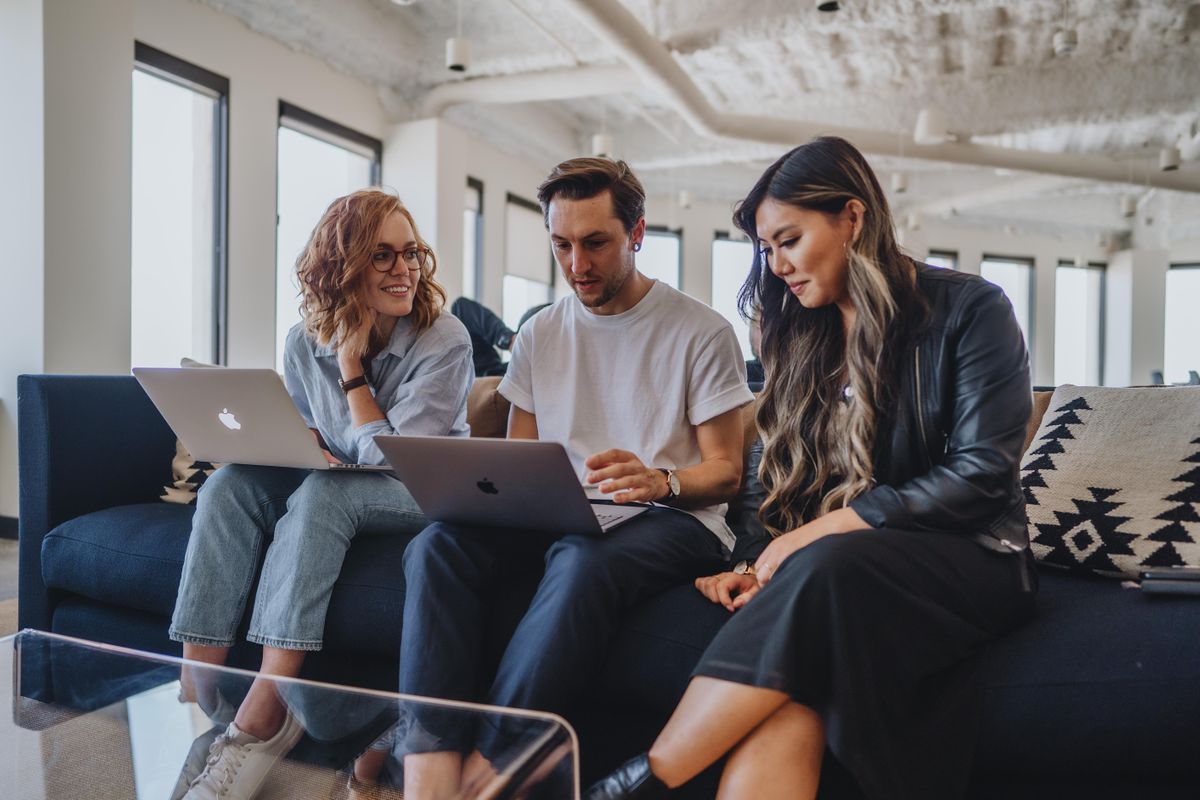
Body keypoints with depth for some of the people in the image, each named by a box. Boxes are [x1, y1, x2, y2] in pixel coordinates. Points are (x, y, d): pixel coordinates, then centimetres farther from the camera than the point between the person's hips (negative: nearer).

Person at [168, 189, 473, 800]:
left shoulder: (444, 342, -14)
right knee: (230, 482, -19)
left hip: (427, 496, -5)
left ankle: (266, 709, -33)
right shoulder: (305, 343, 0)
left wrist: (351, 365, -15)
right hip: (330, 486, 5)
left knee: (324, 493, -33)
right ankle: (195, 687, -25)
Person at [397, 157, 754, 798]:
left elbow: (725, 471, 0)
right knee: (438, 544, -25)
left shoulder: (701, 332, 1)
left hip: (668, 517, -3)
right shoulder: (539, 334, 15)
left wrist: (661, 481, -23)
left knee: (583, 560, -38)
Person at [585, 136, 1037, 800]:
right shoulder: (805, 339, 15)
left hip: (965, 562, -3)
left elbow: (982, 473, -10)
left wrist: (829, 527, -17)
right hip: (823, 566, 4)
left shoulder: (968, 310, -1)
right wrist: (762, 568, -5)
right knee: (780, 713, -31)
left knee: (824, 566, -37)